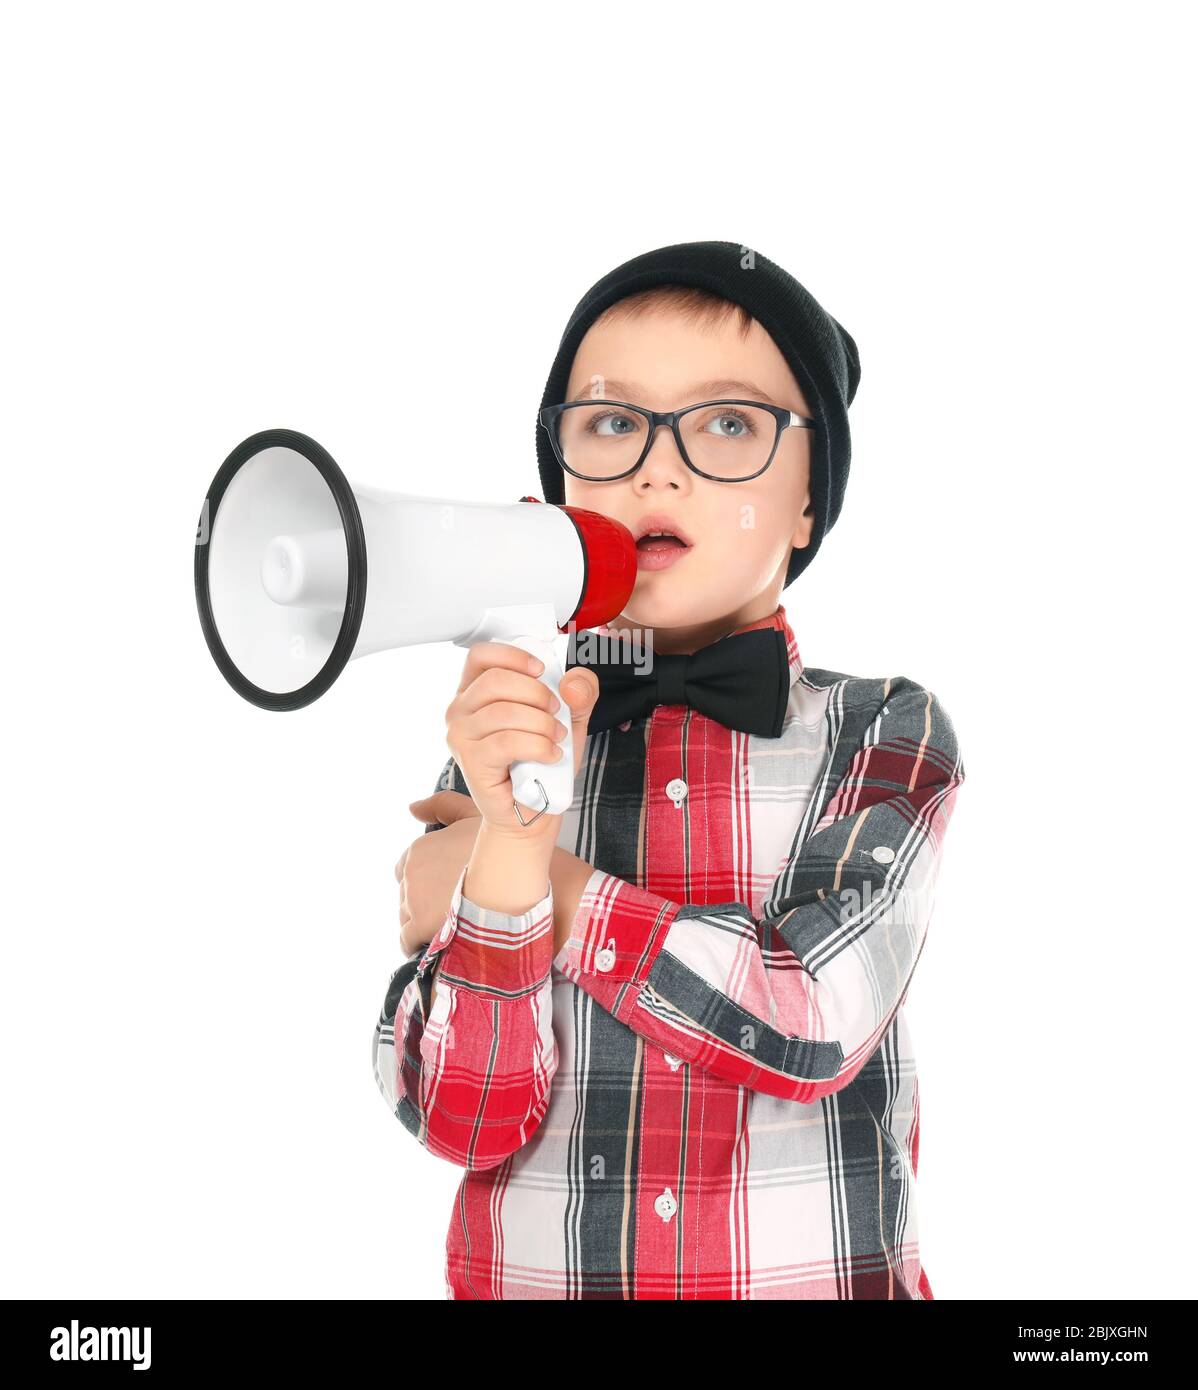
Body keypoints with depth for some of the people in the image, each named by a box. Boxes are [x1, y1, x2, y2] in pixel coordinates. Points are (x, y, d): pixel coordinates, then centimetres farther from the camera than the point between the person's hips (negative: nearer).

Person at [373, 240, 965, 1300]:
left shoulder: (890, 736, -8)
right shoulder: (507, 738, -6)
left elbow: (816, 1019, -21)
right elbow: (462, 1122, -13)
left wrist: (554, 888, -16)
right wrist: (510, 841, -27)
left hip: (821, 1272, 0)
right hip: (542, 1272, 1)